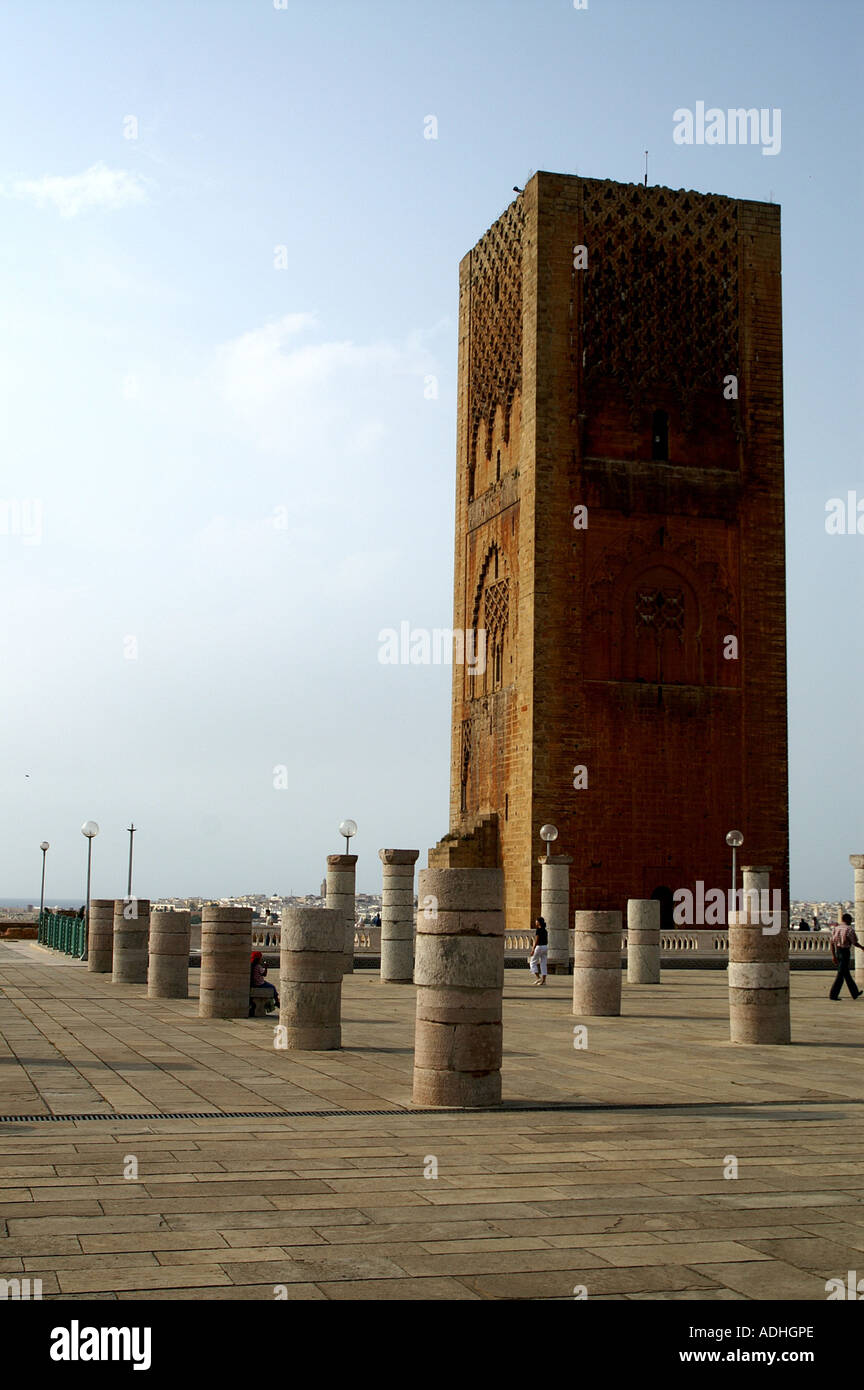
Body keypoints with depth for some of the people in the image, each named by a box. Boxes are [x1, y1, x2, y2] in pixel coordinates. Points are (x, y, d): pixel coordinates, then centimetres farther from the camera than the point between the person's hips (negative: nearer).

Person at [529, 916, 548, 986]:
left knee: (533, 963, 6)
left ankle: (538, 978, -5)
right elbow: (547, 941, 14)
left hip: (538, 947, -7)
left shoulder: (538, 930, -12)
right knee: (543, 964, 6)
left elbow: (536, 940, -17)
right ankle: (543, 980, 1)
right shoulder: (545, 931, 11)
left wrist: (533, 950, -17)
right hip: (545, 947, 7)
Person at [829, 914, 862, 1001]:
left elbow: (832, 943, 3)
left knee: (847, 974, 16)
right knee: (841, 975, -3)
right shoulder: (849, 929, -12)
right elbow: (855, 943, -10)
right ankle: (833, 995, -5)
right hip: (845, 952, -7)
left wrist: (833, 955, 4)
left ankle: (855, 993, 27)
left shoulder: (836, 928, 7)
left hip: (837, 952, 7)